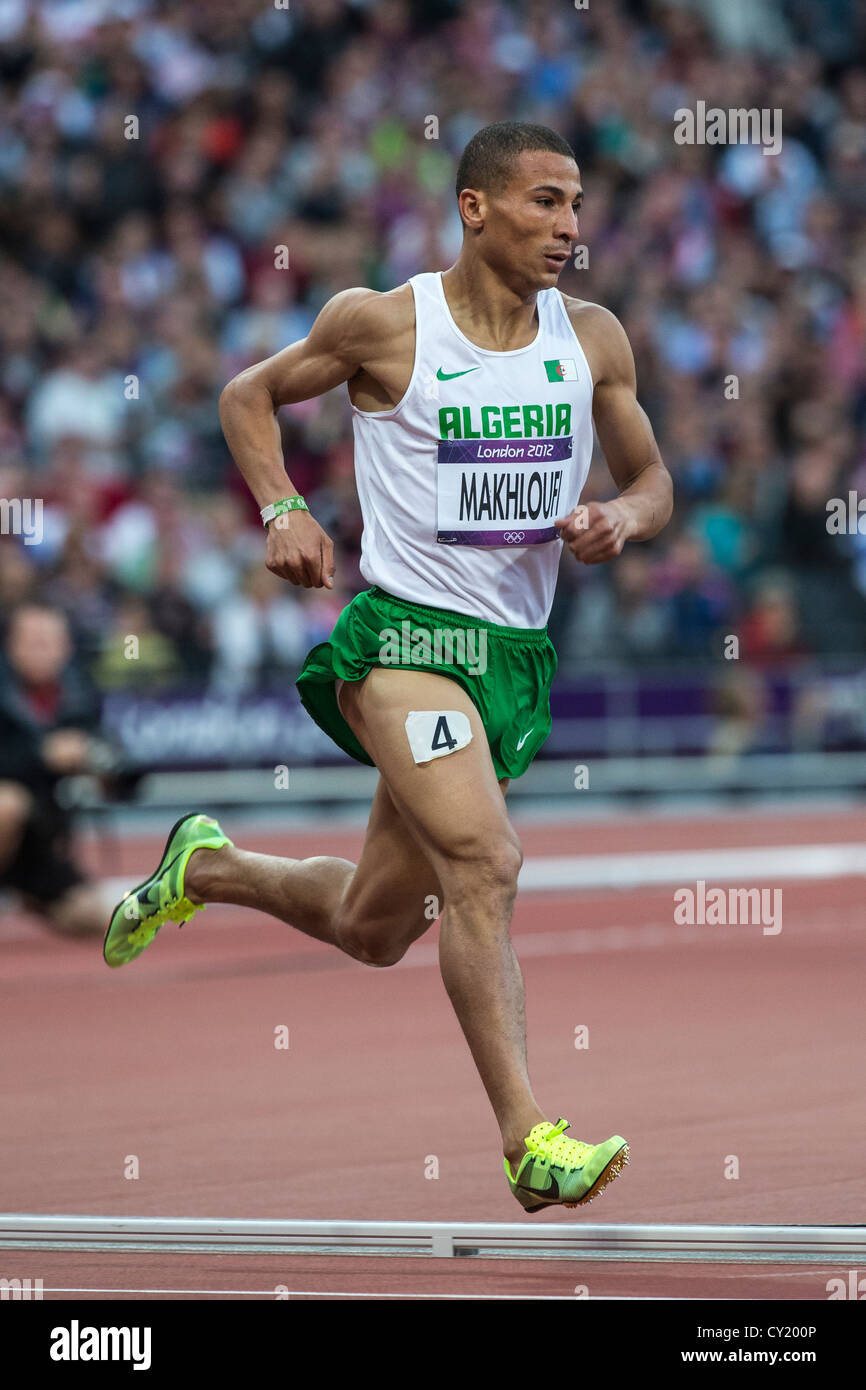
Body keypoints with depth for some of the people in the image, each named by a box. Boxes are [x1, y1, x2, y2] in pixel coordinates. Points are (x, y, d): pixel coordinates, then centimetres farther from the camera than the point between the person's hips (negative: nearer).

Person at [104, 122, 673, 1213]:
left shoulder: (593, 340, 5)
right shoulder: (384, 324, -6)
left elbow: (652, 481, 15)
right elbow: (248, 396, 9)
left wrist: (621, 518, -8)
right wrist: (282, 511, -7)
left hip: (515, 658, 6)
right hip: (404, 633, -6)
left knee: (372, 928, 15)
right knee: (485, 863, -26)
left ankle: (207, 867, 44)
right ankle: (530, 1143, -29)